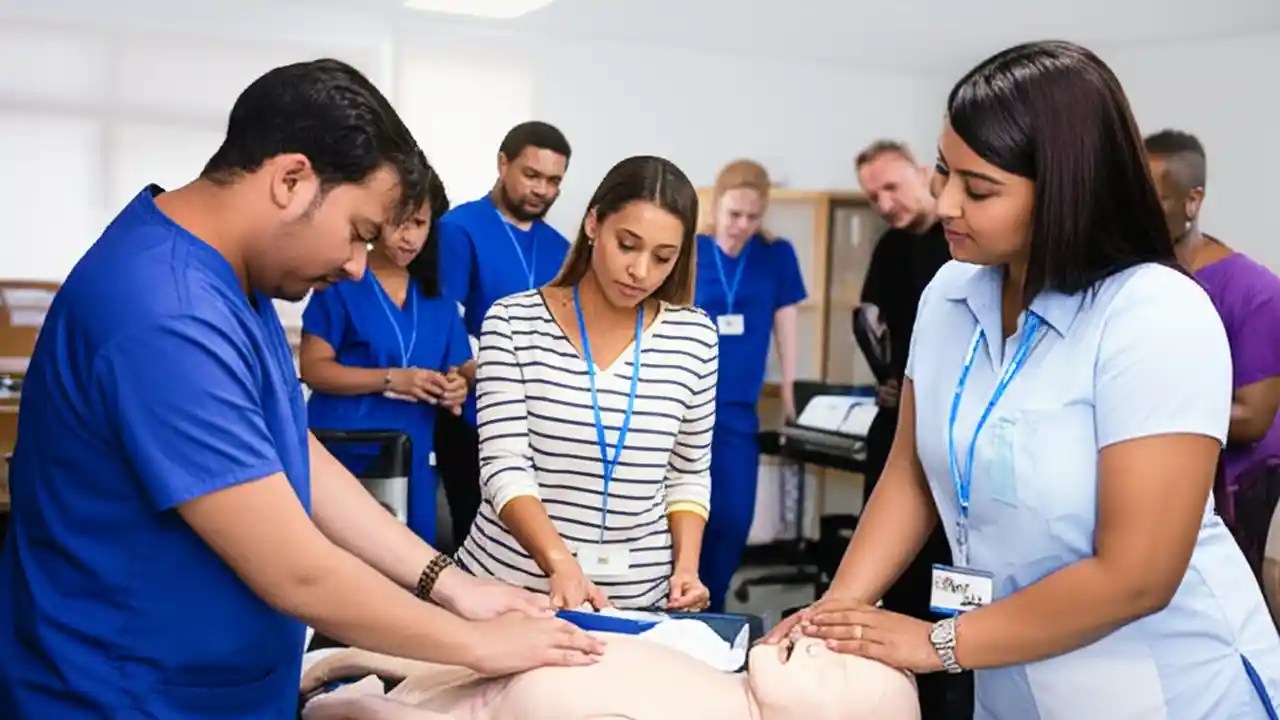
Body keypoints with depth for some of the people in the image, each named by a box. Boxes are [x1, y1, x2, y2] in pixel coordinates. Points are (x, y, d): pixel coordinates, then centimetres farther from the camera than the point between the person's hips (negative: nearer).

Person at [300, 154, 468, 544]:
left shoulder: (437, 298, 11)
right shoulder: (342, 282, -3)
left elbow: (464, 369, 15)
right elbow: (313, 368, -8)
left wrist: (459, 385, -9)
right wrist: (391, 380, -18)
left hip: (411, 462, 5)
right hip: (342, 457, -4)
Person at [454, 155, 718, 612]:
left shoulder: (693, 337, -1)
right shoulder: (512, 322, -7)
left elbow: (688, 475, 7)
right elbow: (503, 466, -14)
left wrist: (686, 566, -8)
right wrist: (560, 563, -28)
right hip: (510, 583, -1)